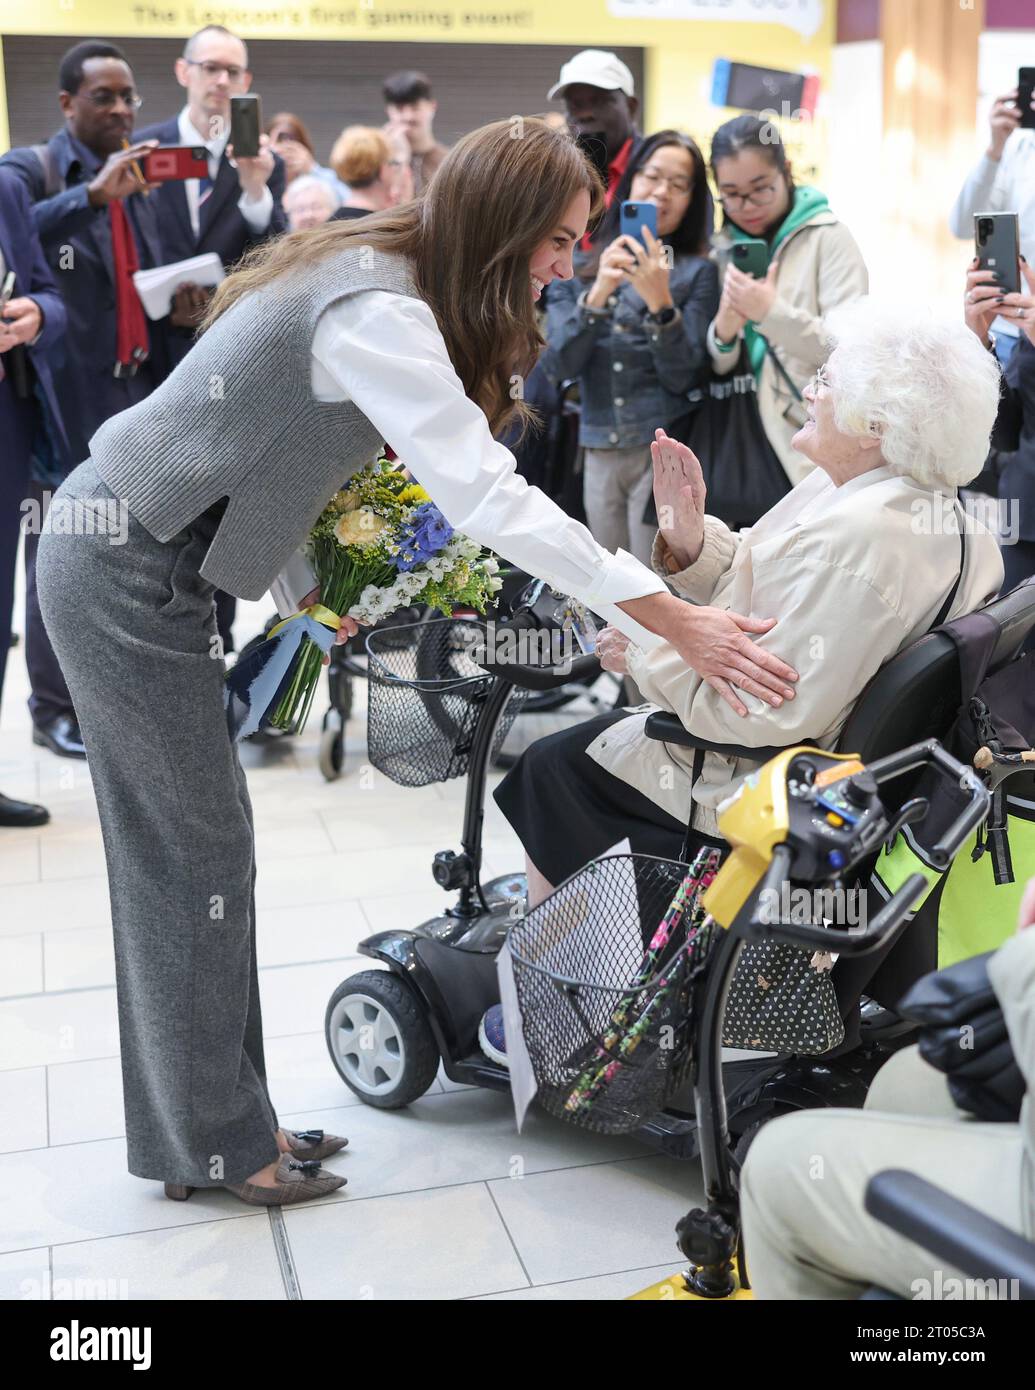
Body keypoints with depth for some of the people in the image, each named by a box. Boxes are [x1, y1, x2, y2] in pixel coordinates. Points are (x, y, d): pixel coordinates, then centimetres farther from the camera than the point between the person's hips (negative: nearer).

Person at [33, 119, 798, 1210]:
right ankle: (216, 1146, 14)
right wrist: (677, 624, -33)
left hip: (133, 555, 10)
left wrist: (306, 587, 10)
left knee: (182, 852, 13)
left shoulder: (377, 280, 6)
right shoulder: (379, 312, -25)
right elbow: (488, 497, -34)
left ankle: (201, 1128, 25)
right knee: (198, 849, -1)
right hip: (123, 574, -10)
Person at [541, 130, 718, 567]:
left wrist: (660, 302, -21)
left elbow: (682, 378, -8)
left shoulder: (697, 272, 0)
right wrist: (597, 295, -18)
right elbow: (557, 366, -5)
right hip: (599, 454, 3)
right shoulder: (577, 269, 7)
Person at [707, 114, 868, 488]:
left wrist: (773, 313, -24)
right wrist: (723, 332, -13)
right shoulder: (726, 248, 10)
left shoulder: (828, 236, -4)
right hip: (758, 445, 4)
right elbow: (718, 367, 9)